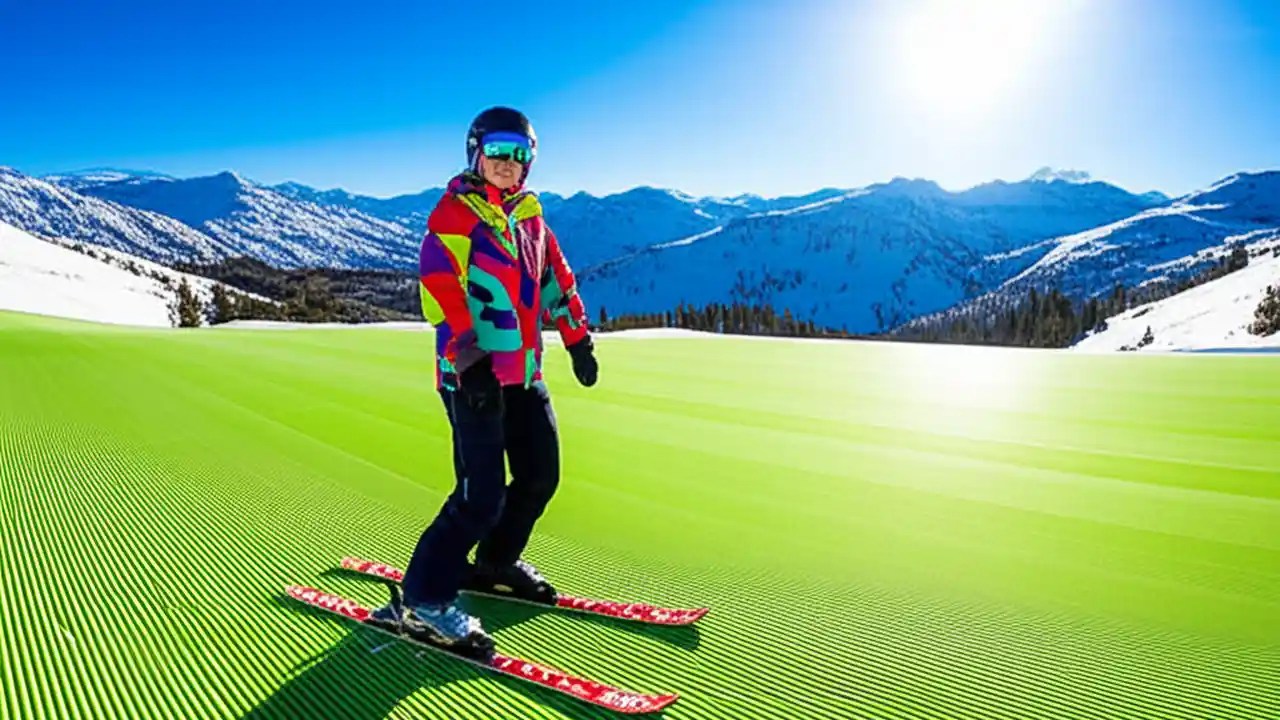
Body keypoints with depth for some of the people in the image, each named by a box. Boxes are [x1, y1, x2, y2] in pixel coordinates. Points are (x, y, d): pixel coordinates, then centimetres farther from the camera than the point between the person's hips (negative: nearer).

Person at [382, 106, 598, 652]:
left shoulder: (529, 215, 16)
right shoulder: (456, 212, -7)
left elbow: (556, 278, 24)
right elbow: (437, 285, -19)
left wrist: (578, 340, 20)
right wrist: (466, 358, -27)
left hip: (524, 373, 8)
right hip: (474, 374, -8)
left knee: (540, 476, 14)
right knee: (482, 493, -12)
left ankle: (495, 563, 34)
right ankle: (424, 599, 2)